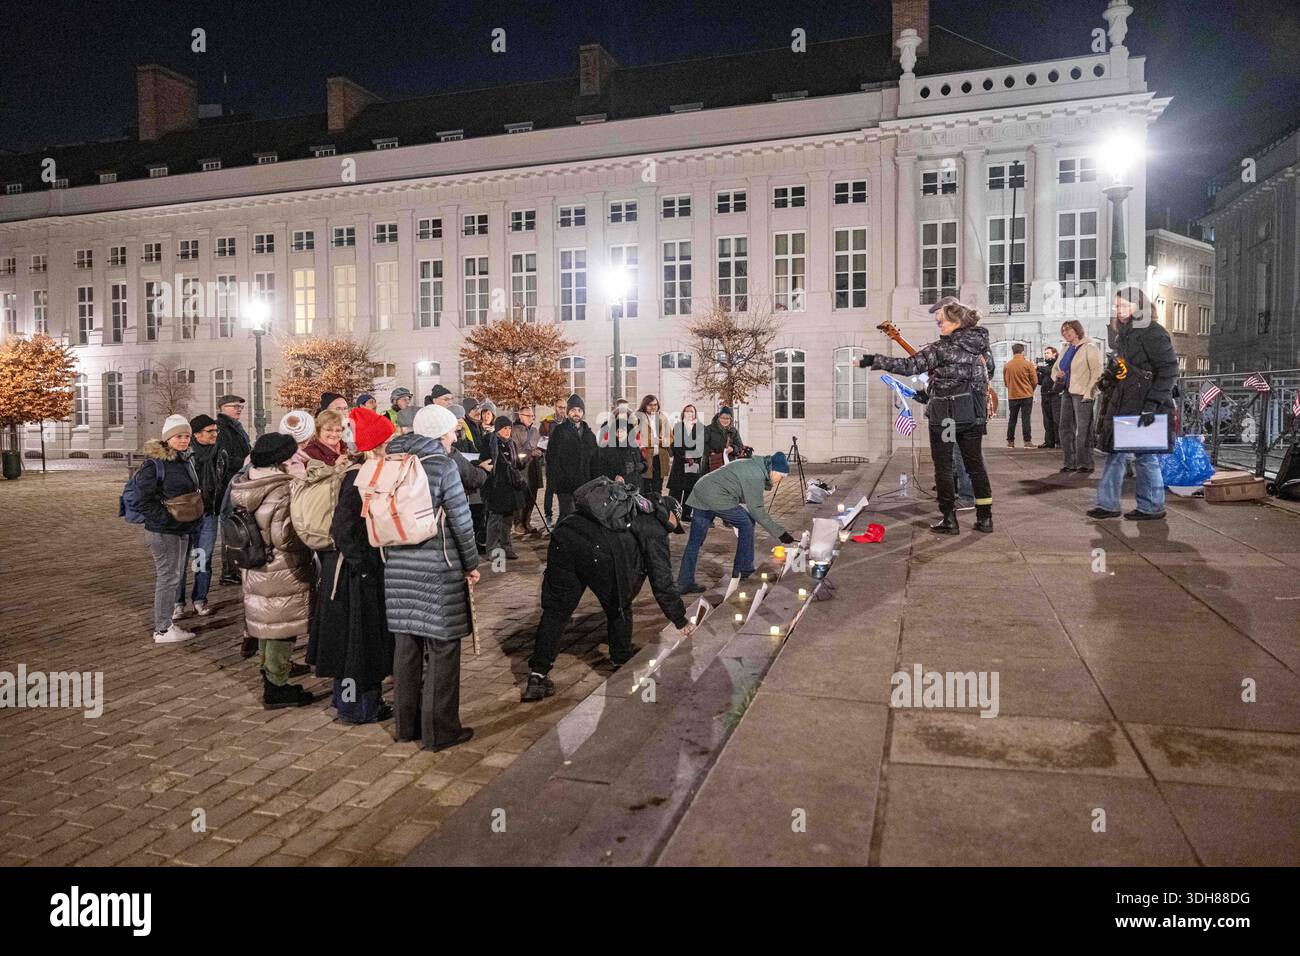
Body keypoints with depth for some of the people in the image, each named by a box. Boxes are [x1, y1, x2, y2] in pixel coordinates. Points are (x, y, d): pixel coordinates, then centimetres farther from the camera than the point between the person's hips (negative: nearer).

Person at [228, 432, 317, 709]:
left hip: (256, 571, 9)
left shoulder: (245, 487, 5)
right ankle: (276, 689, 14)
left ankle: (271, 678, 34)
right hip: (283, 575, -9)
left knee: (267, 624, 20)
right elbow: (284, 537, -25)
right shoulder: (283, 491, -22)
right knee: (281, 629, 3)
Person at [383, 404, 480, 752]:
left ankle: (406, 724, 24)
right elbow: (461, 520, -10)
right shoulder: (442, 464, -10)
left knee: (406, 645, 14)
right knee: (442, 648, 3)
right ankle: (439, 730, 10)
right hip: (438, 569, -6)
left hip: (398, 567, 6)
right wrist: (471, 564, 1)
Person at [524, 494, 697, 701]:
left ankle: (537, 677, 5)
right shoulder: (656, 531, 16)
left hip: (564, 537, 6)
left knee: (555, 611, 10)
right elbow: (662, 582, 14)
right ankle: (622, 657, 39)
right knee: (618, 607, 21)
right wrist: (681, 621, 23)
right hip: (598, 552, -6)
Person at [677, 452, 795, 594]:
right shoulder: (756, 474, -13)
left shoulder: (752, 465, 17)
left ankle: (684, 583, 9)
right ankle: (743, 571, 9)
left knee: (695, 541, 8)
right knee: (746, 524, 3)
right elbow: (756, 509, -12)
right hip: (716, 497, -10)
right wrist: (780, 532, -10)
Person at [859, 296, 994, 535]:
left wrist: (872, 361, -20)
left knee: (943, 466, 3)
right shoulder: (981, 343, 6)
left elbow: (909, 365, -21)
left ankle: (949, 519, 3)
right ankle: (985, 518, 14)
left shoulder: (942, 349, -14)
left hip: (945, 415, -6)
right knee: (976, 463, 12)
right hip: (975, 414, 6)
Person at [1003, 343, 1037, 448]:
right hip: (1027, 396, -2)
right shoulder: (1028, 364, -8)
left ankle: (1010, 441, 10)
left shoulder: (1006, 366, -1)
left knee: (1012, 419, 9)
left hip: (1012, 396, 2)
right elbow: (1035, 381, -3)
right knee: (1026, 419, 0)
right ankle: (1027, 441, -2)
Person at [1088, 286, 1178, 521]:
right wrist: (1110, 378, 8)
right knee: (1114, 451, 7)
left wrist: (1152, 404, -22)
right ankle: (1108, 504, 12)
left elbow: (1169, 370, -16)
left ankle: (1152, 507, 12)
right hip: (1123, 405, 9)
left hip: (1144, 407, -9)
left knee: (1145, 456, 0)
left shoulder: (1152, 332, -11)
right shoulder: (1124, 333, 16)